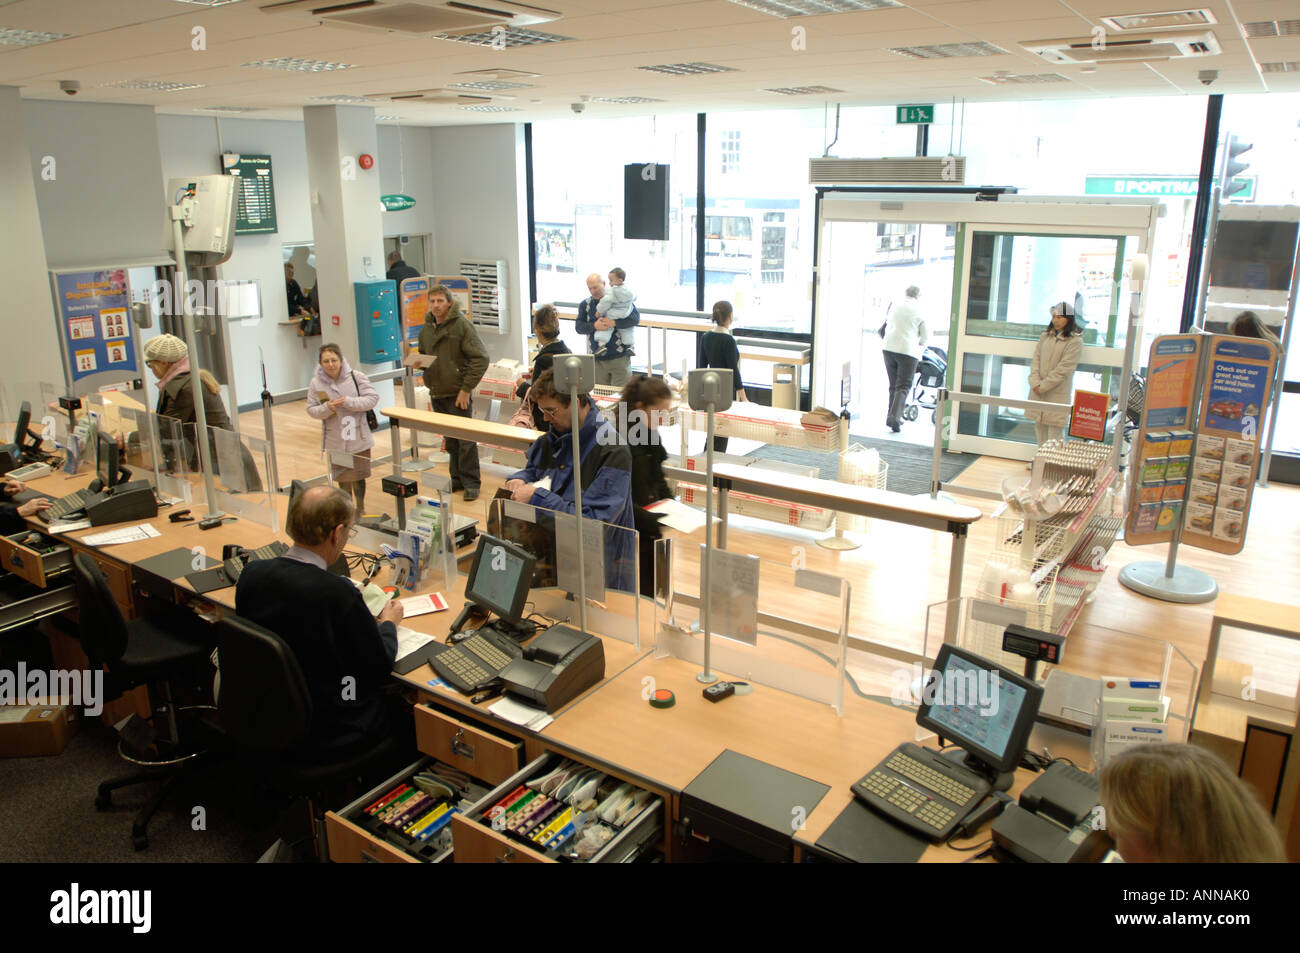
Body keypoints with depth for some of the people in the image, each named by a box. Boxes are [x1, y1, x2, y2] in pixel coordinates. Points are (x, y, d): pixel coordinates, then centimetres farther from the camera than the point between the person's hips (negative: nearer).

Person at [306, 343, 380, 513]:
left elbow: (373, 398, -10)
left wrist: (348, 402, -21)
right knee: (342, 479, 13)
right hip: (335, 441, 1)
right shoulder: (316, 383, -5)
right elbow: (311, 409, 1)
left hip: (358, 439, -1)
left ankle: (361, 509, 32)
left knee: (358, 476, 12)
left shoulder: (356, 377, -9)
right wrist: (327, 408, -19)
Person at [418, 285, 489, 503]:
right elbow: (423, 355, 27)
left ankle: (471, 483, 6)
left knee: (466, 440, -2)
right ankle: (457, 479, 23)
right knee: (450, 441, 13)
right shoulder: (426, 328, 11)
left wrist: (466, 388, -15)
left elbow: (480, 358, -13)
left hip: (458, 393, -6)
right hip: (437, 393, 6)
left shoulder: (461, 325, -10)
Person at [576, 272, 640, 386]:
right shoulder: (585, 304, 11)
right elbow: (579, 326, 1)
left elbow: (636, 318, -10)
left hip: (620, 357, -3)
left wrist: (614, 323, -23)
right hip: (597, 359, 3)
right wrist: (594, 326, -19)